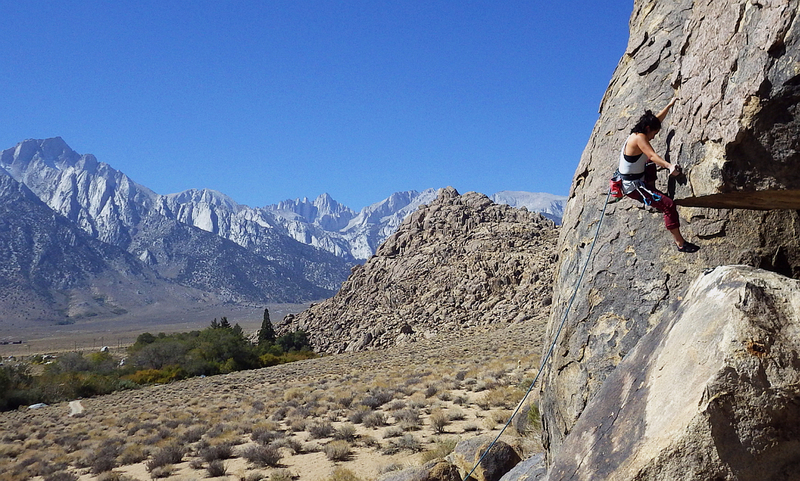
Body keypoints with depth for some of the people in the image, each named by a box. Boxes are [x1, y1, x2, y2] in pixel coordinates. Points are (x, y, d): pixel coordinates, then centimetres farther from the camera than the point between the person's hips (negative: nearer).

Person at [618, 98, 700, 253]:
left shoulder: (635, 134, 9)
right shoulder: (640, 137, -18)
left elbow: (657, 119, 24)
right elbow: (652, 155, -34)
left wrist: (670, 105, 31)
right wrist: (669, 166, -48)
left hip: (629, 181, 10)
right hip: (634, 186, -10)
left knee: (650, 164, 36)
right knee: (668, 205, -18)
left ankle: (651, 188, 29)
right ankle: (680, 243, -15)